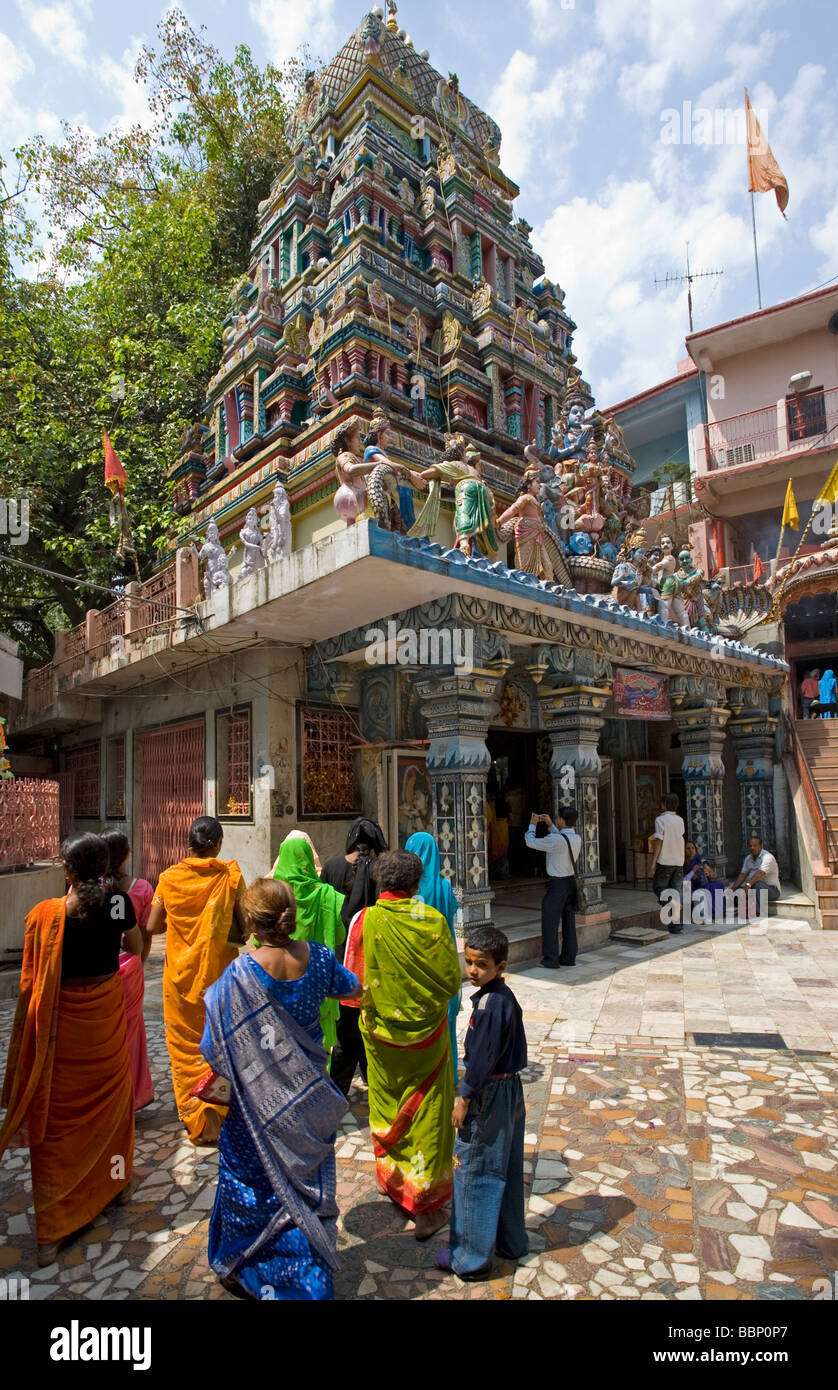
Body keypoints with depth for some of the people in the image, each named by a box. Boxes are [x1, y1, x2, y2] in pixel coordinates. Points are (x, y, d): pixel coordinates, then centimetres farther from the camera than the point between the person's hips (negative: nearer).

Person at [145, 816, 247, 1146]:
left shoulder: (170, 877, -5)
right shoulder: (230, 875, -10)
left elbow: (152, 927, -3)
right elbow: (244, 926, -12)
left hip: (180, 975, 1)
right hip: (219, 973, -1)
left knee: (185, 1046, 15)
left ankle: (195, 1122, 24)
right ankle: (218, 1117, 18)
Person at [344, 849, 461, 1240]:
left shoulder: (365, 920, -15)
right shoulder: (432, 920, -14)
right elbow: (452, 980, -6)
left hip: (381, 1032, 1)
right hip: (428, 1032, 0)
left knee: (388, 1108, 21)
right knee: (426, 1113, 11)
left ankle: (393, 1181, 37)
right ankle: (425, 1205, 18)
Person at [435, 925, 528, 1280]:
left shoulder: (489, 1005, -26)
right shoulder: (505, 998, 3)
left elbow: (483, 1058, -24)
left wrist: (464, 1098, -14)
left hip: (489, 1095, -9)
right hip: (509, 1090, 9)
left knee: (473, 1170, 4)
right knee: (504, 1169, 21)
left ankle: (471, 1257, 17)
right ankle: (509, 1241, 36)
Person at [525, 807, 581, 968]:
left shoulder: (555, 840, -22)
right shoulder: (576, 839, 2)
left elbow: (530, 842, -13)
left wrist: (532, 824, 3)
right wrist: (550, 825, 25)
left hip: (557, 884, -8)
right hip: (571, 882, 8)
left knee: (550, 922, 1)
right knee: (569, 921, 13)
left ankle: (551, 960, 5)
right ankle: (569, 958, 20)